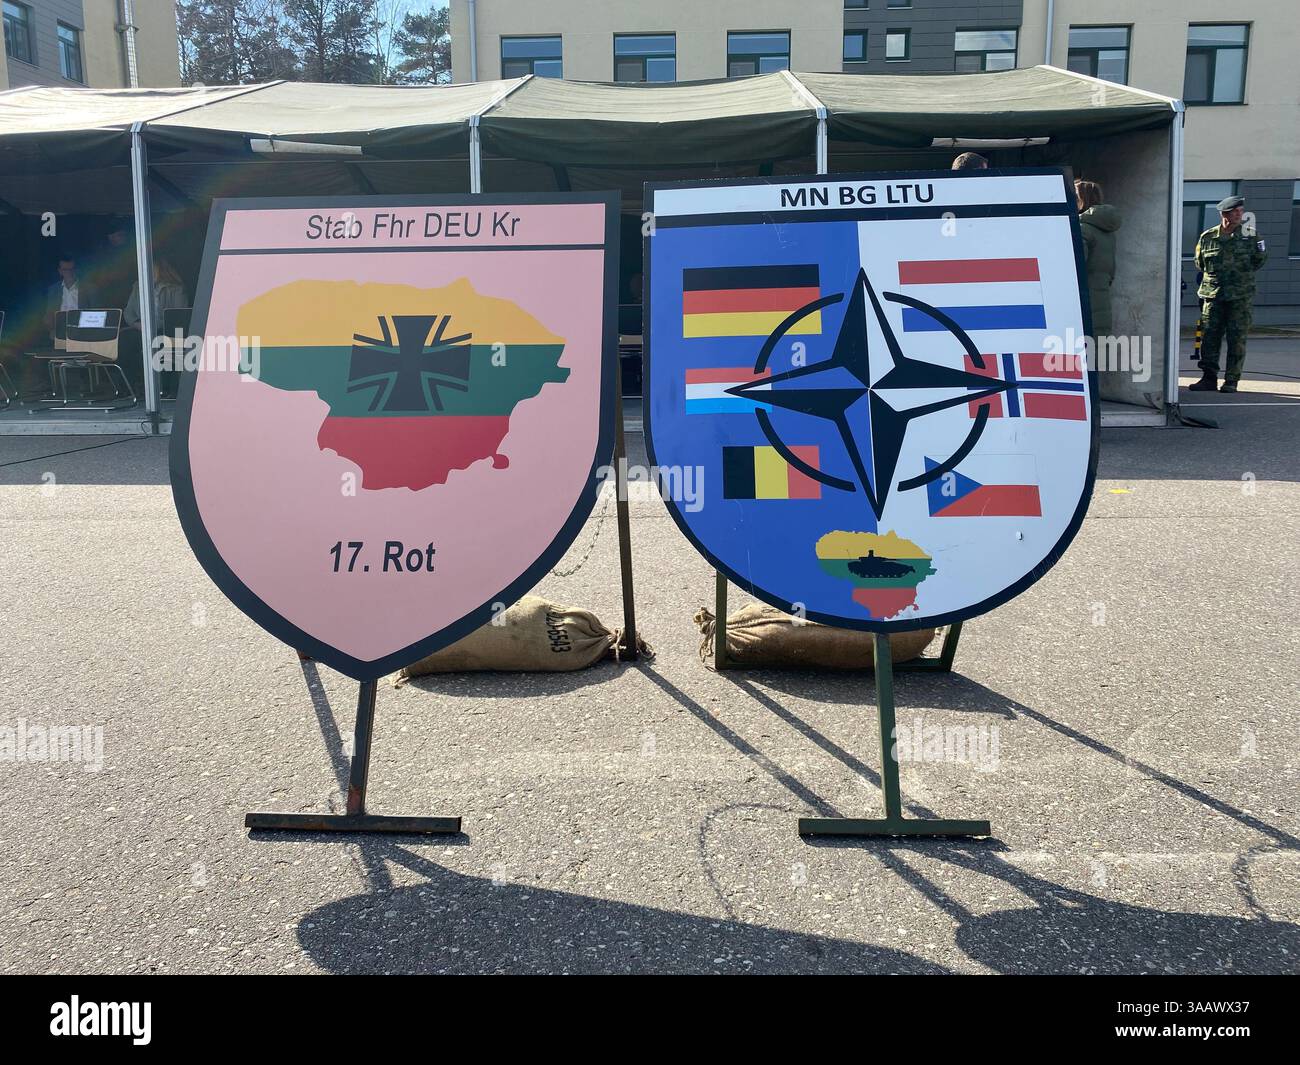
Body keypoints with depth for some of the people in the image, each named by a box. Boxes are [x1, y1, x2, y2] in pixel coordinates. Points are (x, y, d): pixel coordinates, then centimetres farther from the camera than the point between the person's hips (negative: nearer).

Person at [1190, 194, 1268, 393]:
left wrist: (1244, 274, 8)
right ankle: (1209, 378, 8)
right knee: (1209, 337, 0)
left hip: (1241, 296, -1)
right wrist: (1215, 277, 11)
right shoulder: (1207, 237, 3)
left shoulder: (1250, 235, 2)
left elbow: (1261, 259, 14)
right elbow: (1200, 263, 16)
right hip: (1213, 294, 1)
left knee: (1237, 340, -1)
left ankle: (1231, 381, 4)